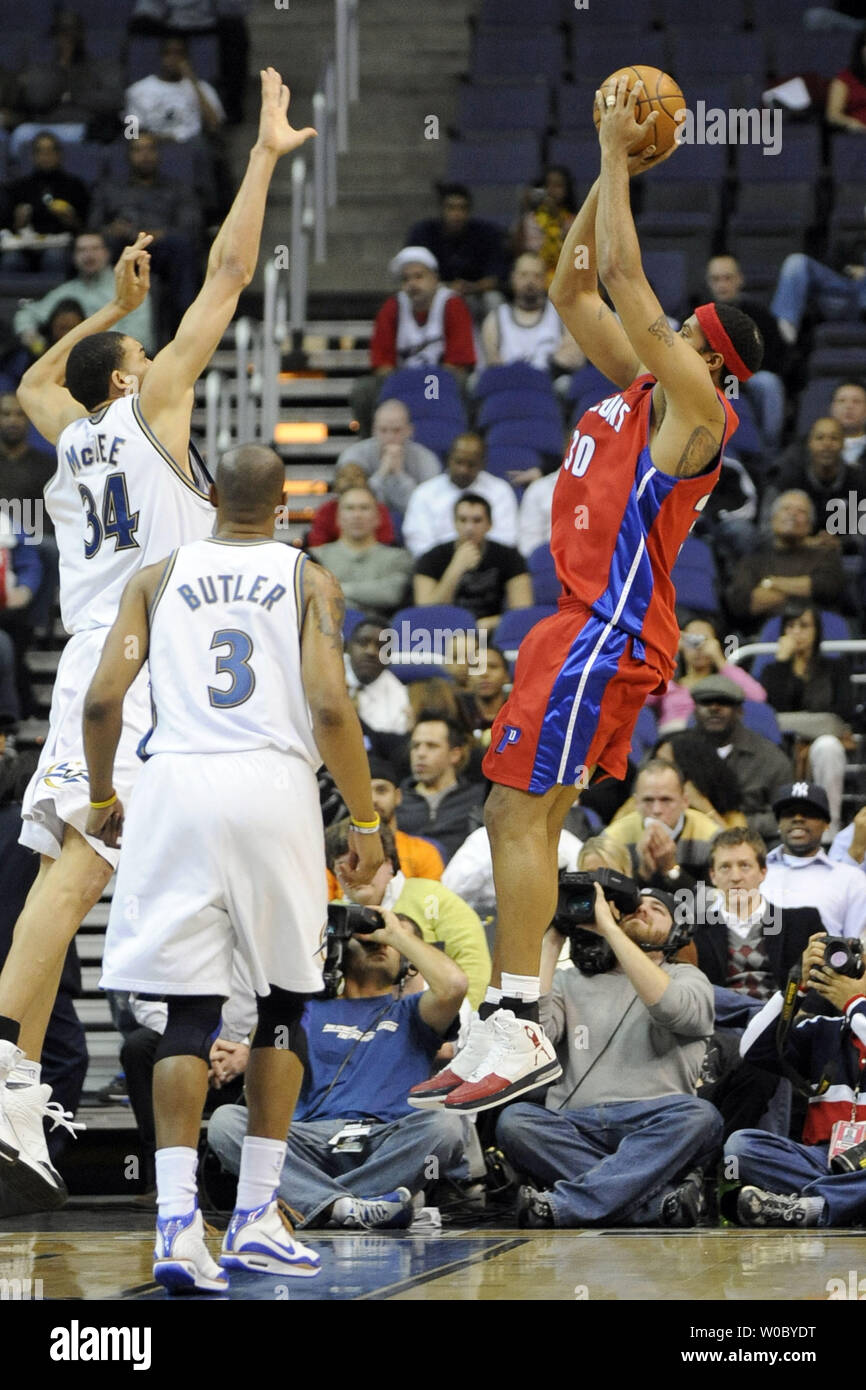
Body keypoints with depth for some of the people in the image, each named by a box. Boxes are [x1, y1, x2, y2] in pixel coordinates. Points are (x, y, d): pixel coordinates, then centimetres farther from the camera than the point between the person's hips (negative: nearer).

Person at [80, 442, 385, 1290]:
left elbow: (102, 698, 3)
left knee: (189, 1013, 2)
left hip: (176, 785, 1)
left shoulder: (158, 578, 11)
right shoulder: (309, 581, 7)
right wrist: (366, 822, 2)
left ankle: (178, 1221, -13)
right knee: (282, 1003, 15)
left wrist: (102, 798, 19)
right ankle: (255, 1219, 13)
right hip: (274, 787, -1)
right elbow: (330, 705, -6)